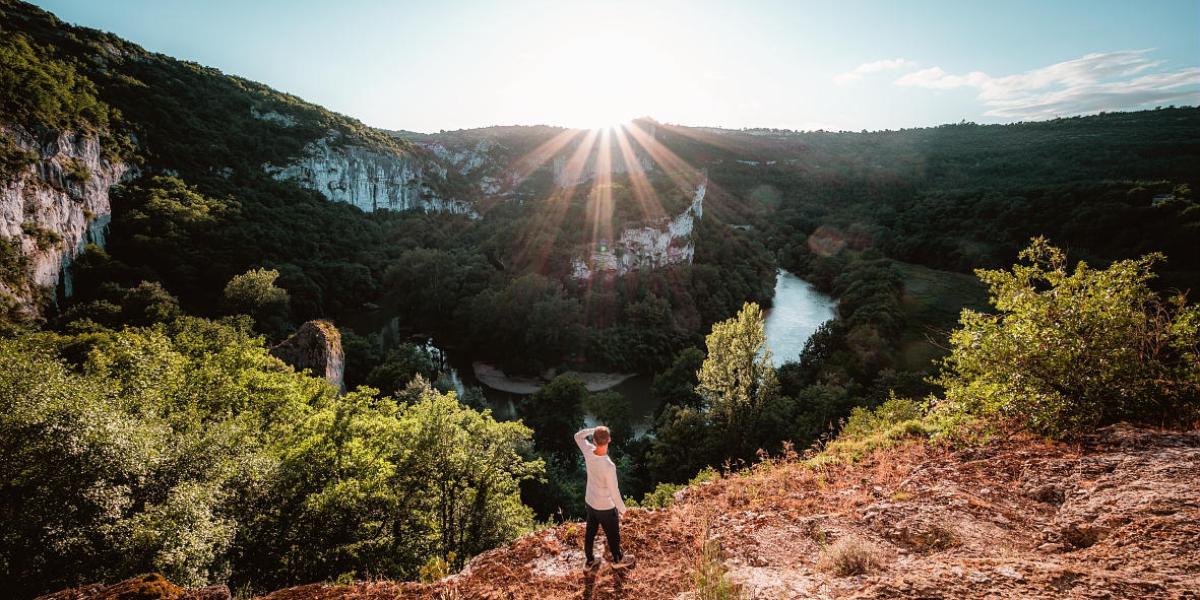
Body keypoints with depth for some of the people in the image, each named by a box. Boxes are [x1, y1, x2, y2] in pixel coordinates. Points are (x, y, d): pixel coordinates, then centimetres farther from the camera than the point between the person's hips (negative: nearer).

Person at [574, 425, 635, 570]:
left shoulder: (588, 452, -21)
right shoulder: (609, 466, -37)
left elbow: (578, 436, 1)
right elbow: (614, 492, -25)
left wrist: (594, 430, -11)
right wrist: (622, 509, -9)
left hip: (589, 502, 5)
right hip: (606, 507, -5)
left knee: (590, 532, 25)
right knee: (613, 535, 21)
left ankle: (590, 561, 45)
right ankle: (618, 559, 45)